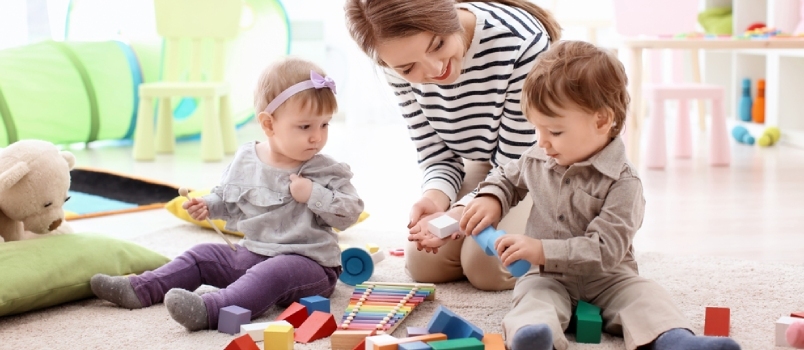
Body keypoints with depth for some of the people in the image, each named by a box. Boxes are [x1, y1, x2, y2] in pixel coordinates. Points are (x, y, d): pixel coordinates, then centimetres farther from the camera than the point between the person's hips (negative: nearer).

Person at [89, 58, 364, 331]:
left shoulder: (327, 172, -9)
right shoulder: (244, 160, 4)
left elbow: (350, 213, -13)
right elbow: (228, 199, 21)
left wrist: (313, 195, -24)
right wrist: (208, 206, 1)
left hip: (310, 265, -7)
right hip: (251, 254, 7)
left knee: (272, 273, -36)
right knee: (202, 255, 7)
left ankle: (209, 310, -53)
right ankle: (138, 290, 4)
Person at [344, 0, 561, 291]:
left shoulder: (521, 42, -35)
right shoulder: (402, 63, -19)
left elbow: (517, 167, -26)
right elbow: (438, 157, -9)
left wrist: (459, 215, -40)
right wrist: (434, 197, -31)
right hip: (485, 167, 5)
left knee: (487, 265, -21)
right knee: (424, 263, -8)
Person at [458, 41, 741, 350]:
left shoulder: (622, 183, -15)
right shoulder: (536, 160, 5)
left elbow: (604, 249, -22)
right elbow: (507, 178, 29)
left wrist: (543, 251, -29)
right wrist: (491, 199, 4)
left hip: (605, 277, -2)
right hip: (547, 277, 2)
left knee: (644, 295, -28)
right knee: (534, 295, -30)